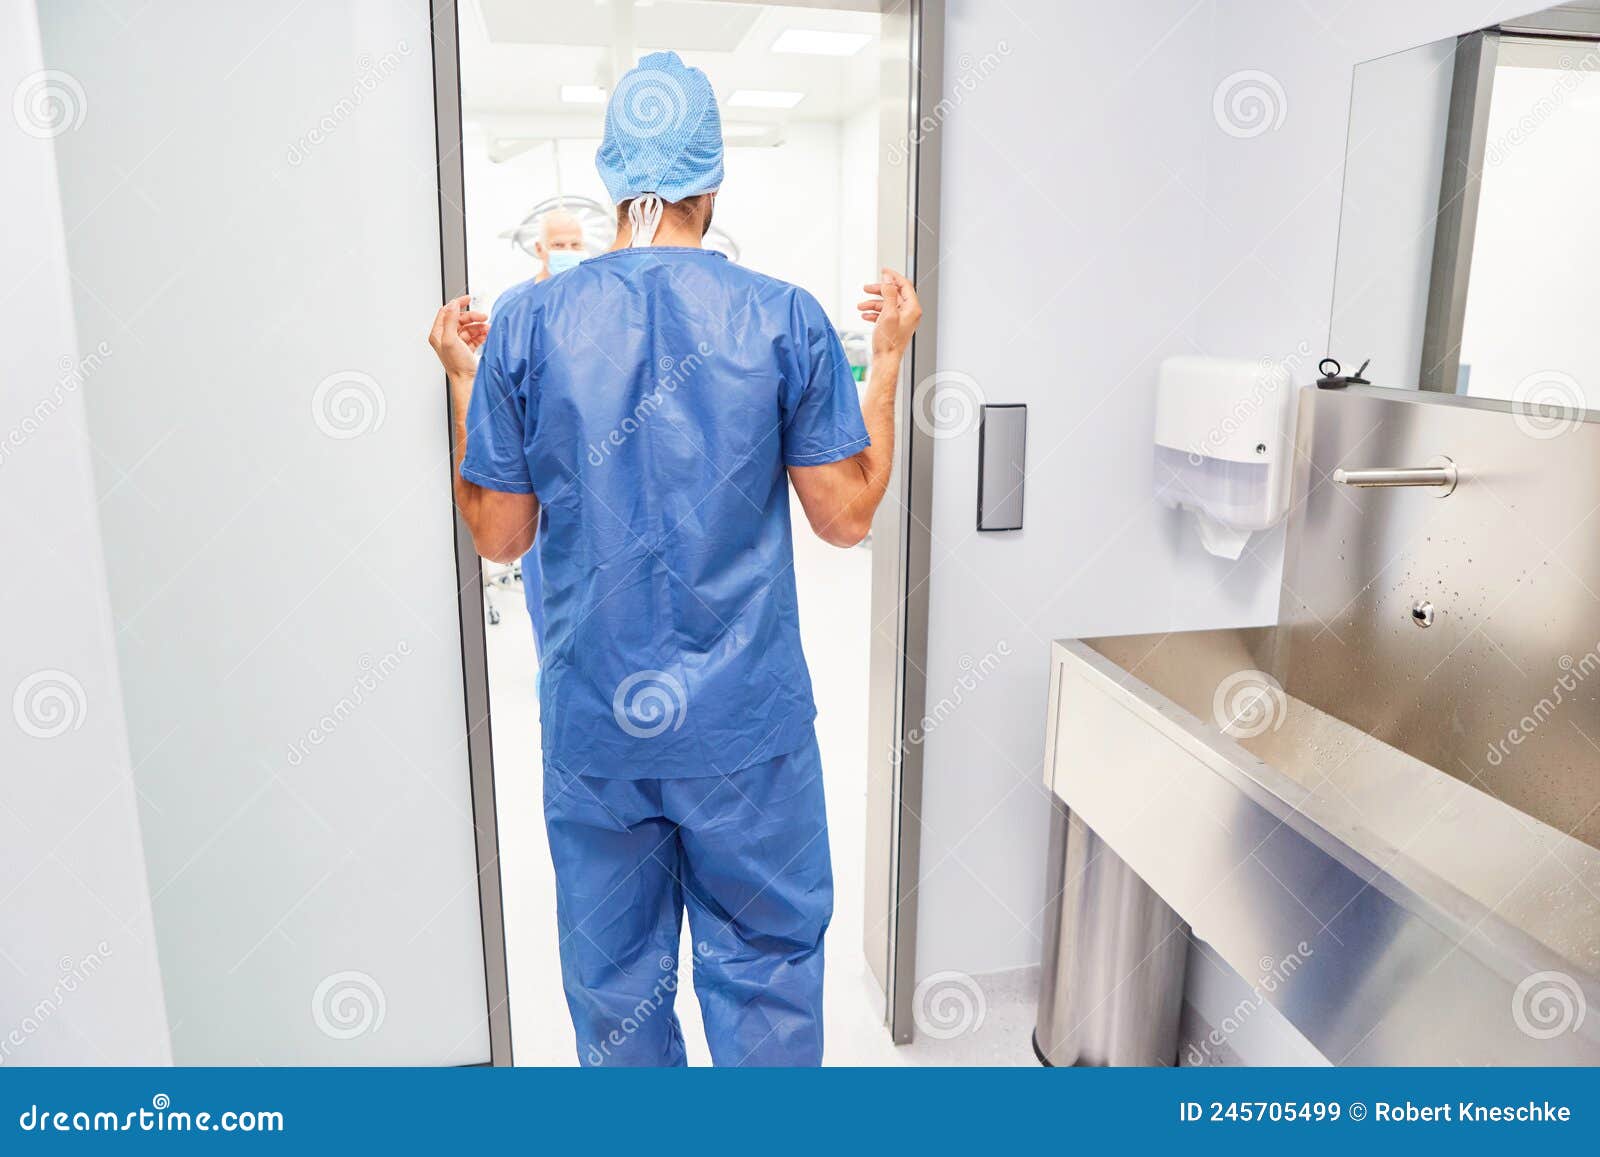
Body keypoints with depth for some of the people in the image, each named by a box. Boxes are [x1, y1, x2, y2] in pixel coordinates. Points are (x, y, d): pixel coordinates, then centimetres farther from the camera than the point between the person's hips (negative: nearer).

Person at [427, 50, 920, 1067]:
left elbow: (500, 535, 0)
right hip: (747, 721, -1)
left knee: (614, 980, 19)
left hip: (595, 726, 2)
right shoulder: (785, 318, -7)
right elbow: (846, 516, -4)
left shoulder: (527, 324, -5)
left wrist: (464, 378, 12)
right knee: (764, 963, 17)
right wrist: (887, 361, 7)